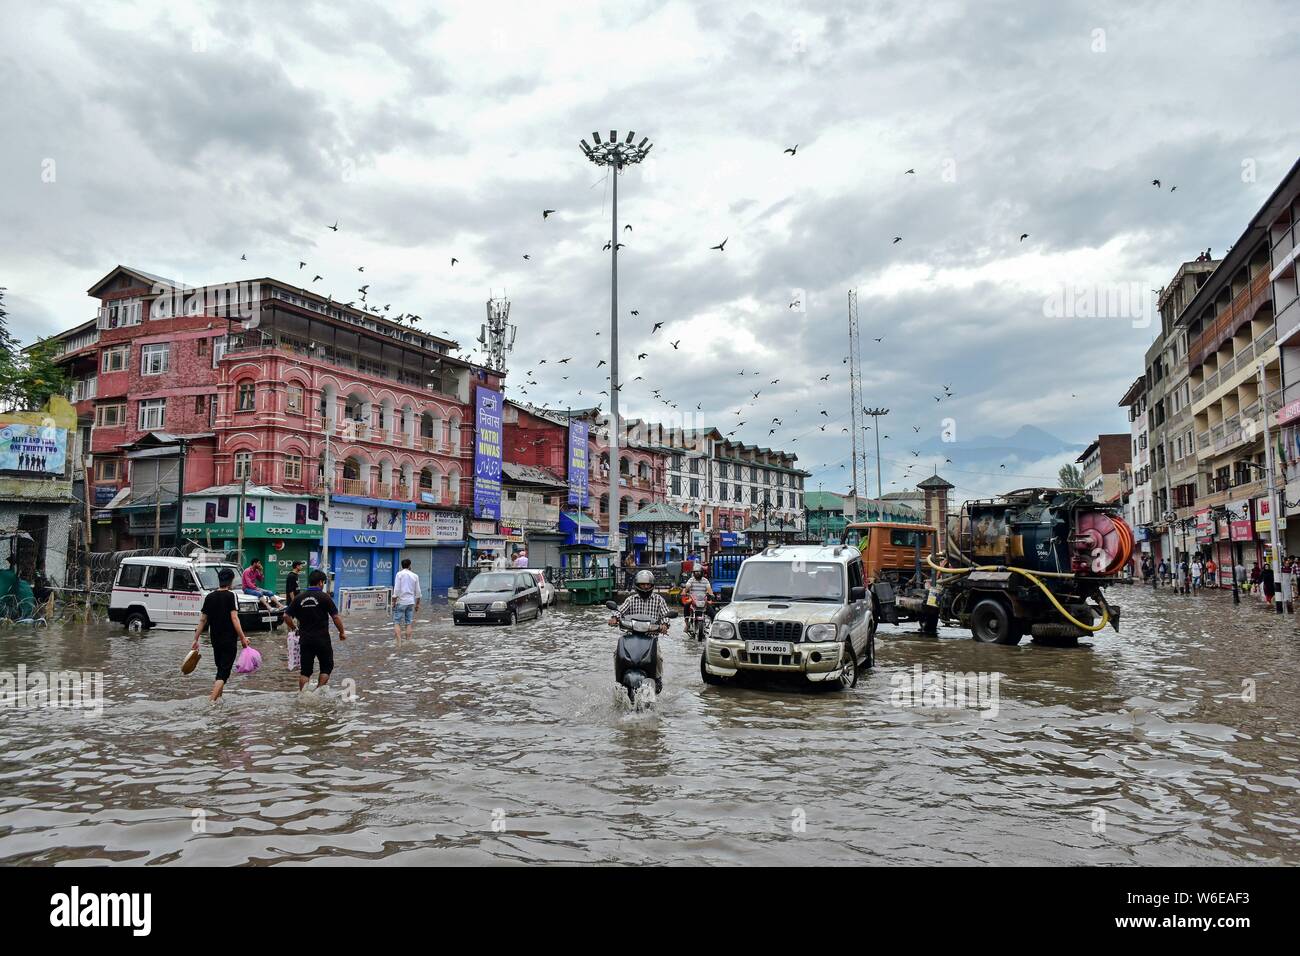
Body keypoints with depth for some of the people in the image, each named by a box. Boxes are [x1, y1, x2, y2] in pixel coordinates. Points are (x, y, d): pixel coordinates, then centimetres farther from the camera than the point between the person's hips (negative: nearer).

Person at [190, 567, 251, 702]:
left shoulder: (209, 596, 7)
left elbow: (202, 620, 7)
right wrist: (242, 638, -16)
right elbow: (234, 618, -17)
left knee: (220, 669, 22)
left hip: (215, 640, 6)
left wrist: (196, 639, 13)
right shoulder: (230, 595, -10)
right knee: (224, 671, -5)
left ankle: (217, 694, 31)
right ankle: (212, 699, -19)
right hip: (229, 641, -6)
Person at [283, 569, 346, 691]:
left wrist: (296, 628, 19)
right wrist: (342, 632, 3)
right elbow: (335, 617, -10)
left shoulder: (299, 597, 4)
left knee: (305, 670, 8)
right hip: (322, 639, -4)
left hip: (305, 639, 4)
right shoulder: (324, 597, -9)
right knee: (327, 667, 11)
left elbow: (286, 616, 4)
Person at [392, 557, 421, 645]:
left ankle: (399, 643, -9)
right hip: (411, 602, 4)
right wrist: (417, 604, 17)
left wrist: (394, 601, -5)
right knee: (409, 623, 7)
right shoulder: (415, 576, 7)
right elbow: (417, 592, 9)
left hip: (401, 602, -4)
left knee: (397, 622, 0)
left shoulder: (399, 574, -4)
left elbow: (396, 589, -11)